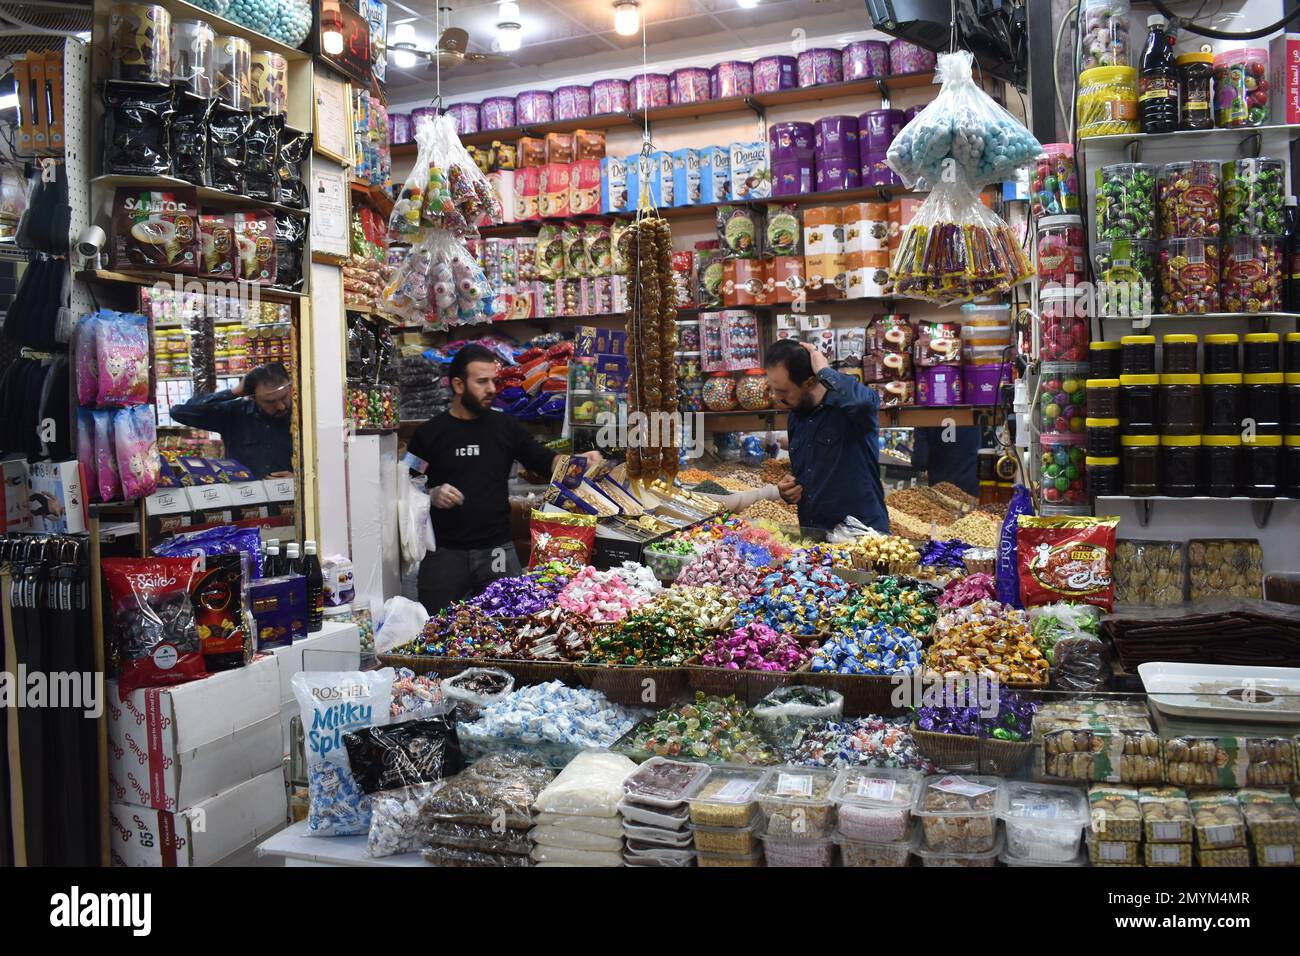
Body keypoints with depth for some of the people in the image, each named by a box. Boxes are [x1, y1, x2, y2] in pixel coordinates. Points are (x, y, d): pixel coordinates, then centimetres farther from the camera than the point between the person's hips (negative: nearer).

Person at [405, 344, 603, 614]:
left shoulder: (505, 426, 7)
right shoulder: (429, 433, 2)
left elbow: (546, 460, 6)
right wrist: (430, 496, -14)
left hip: (497, 550, 2)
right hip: (444, 552, -1)